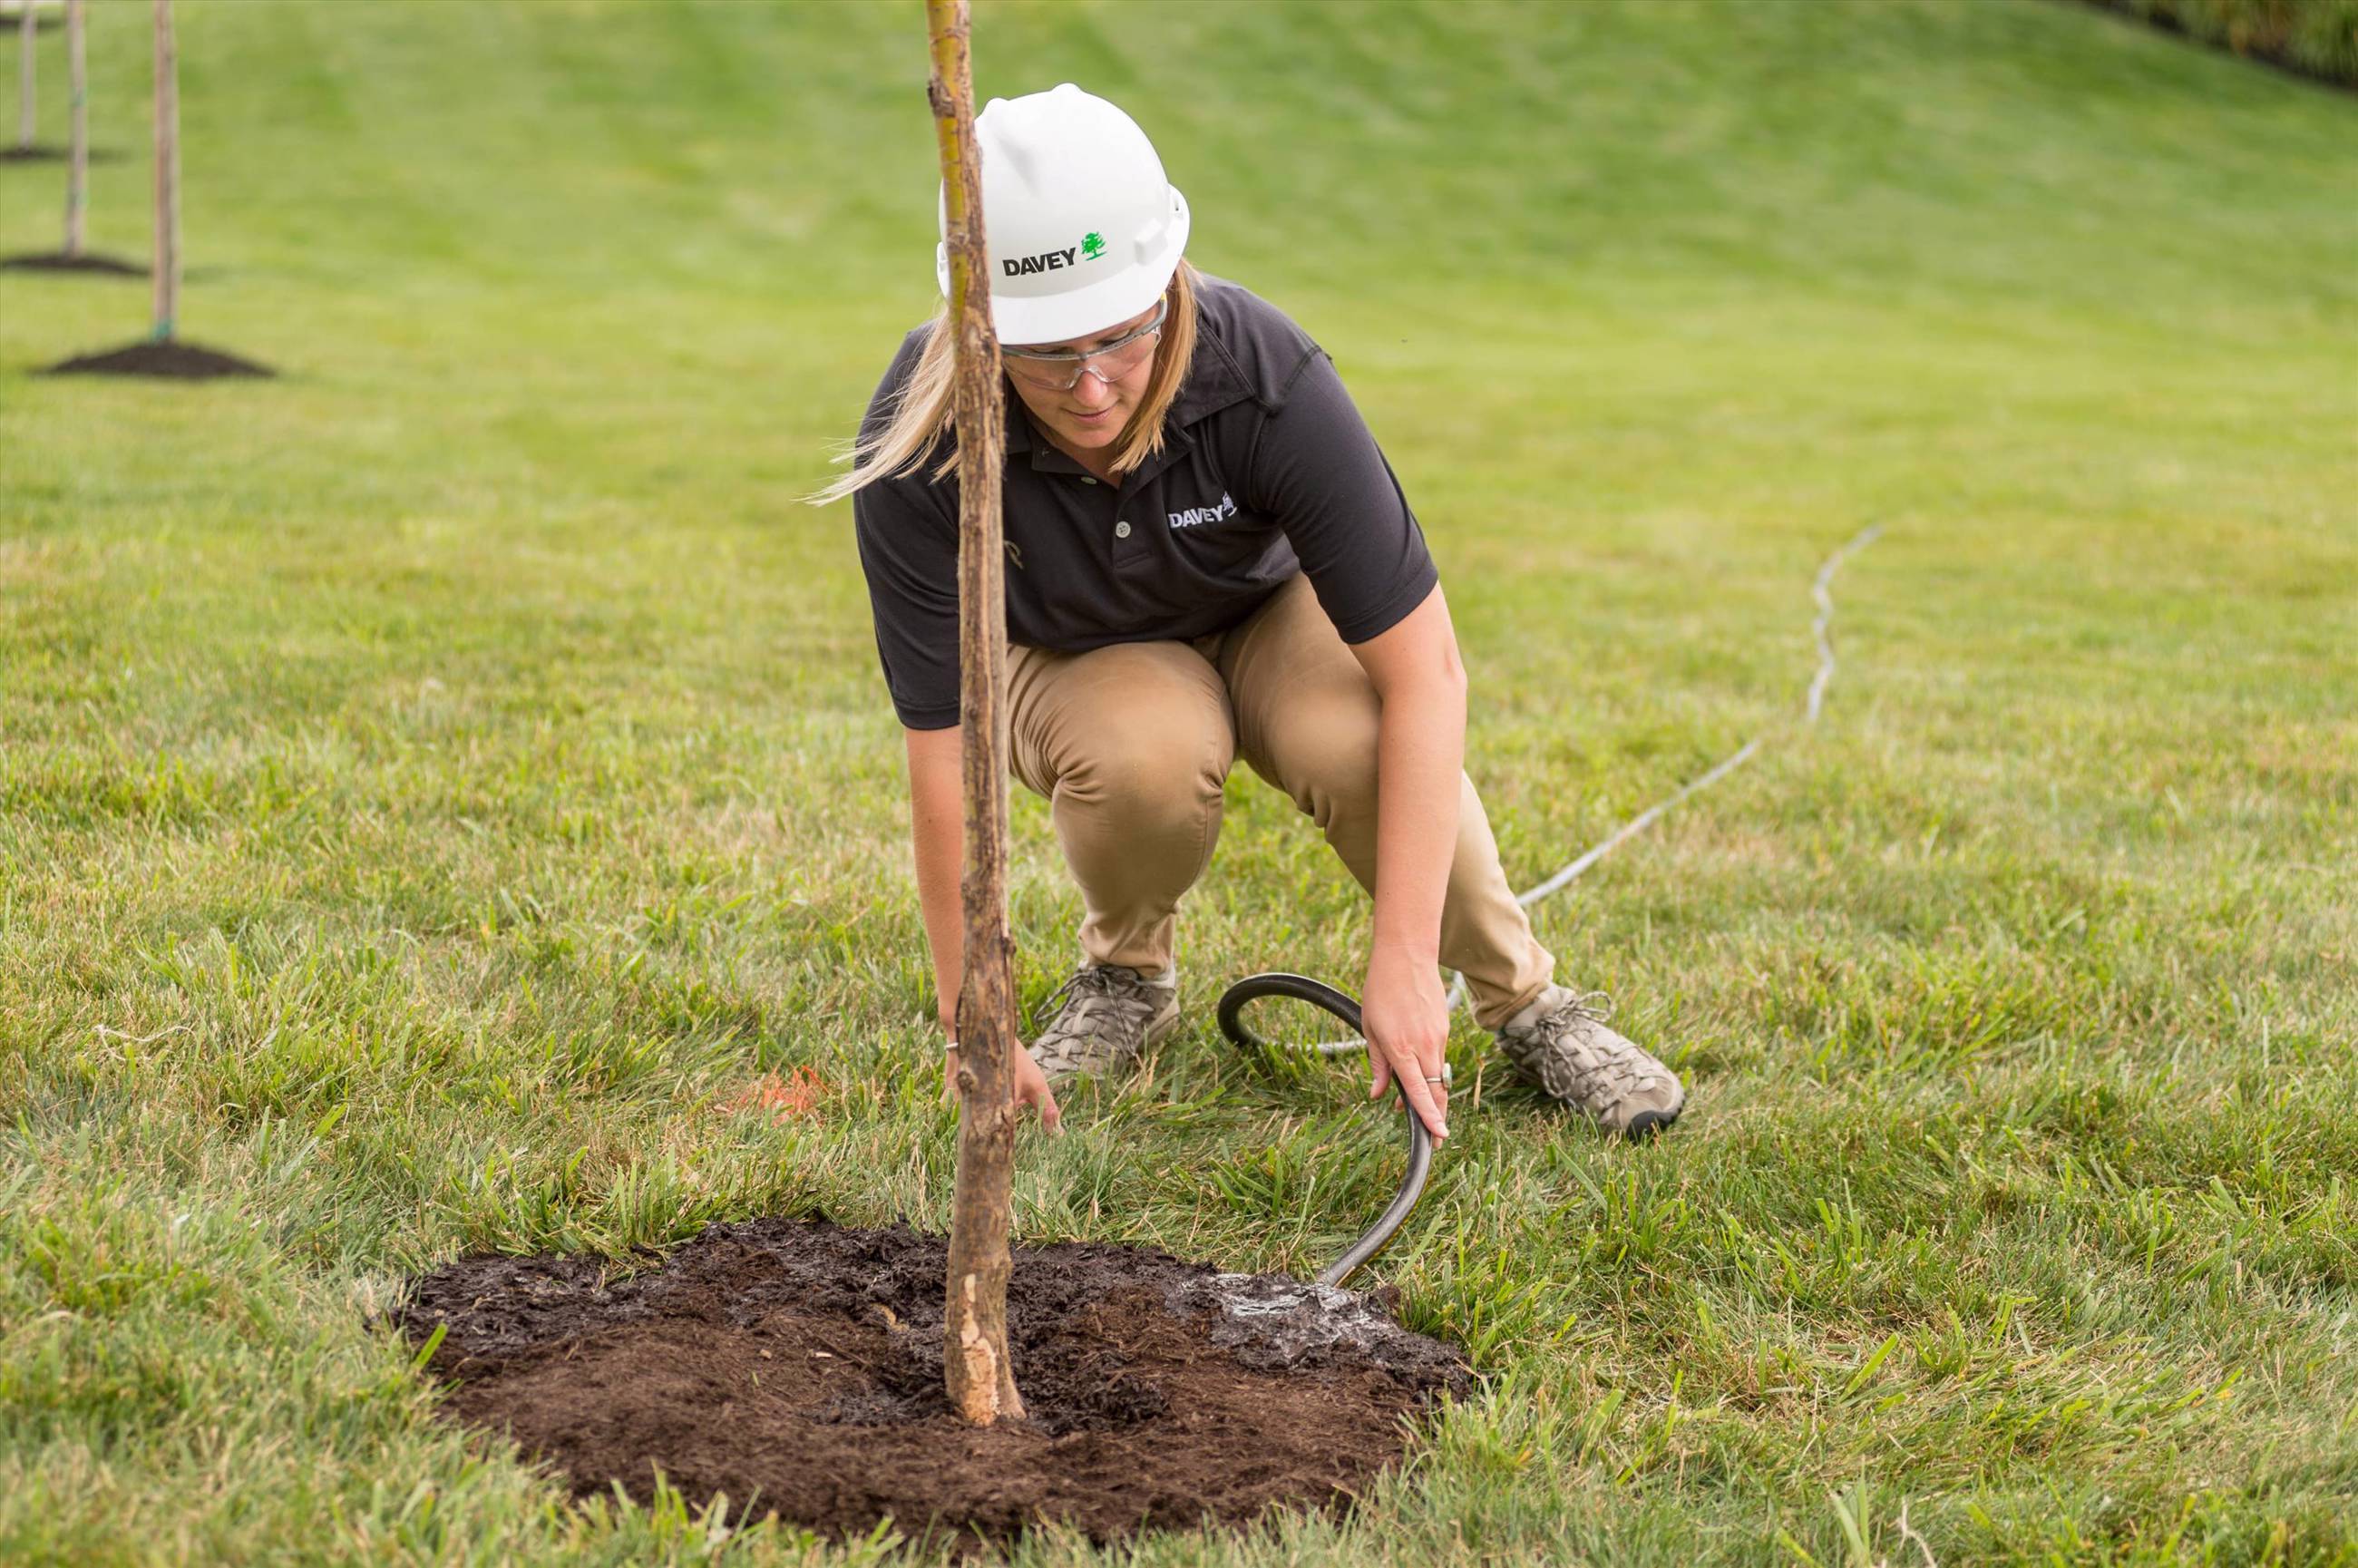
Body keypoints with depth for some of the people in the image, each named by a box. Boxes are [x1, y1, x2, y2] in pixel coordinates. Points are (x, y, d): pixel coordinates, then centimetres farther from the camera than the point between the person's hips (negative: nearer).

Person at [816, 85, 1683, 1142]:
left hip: (1267, 617, 0)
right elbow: (944, 756, -27)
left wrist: (1403, 959, -36)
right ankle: (1126, 975, -2)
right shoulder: (918, 446, -32)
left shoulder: (1265, 375, -34)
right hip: (1080, 661, 0)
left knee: (1354, 736, -34)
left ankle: (1529, 1004, -8)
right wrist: (974, 1033, -25)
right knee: (1147, 752, -36)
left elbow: (1424, 670, -32)